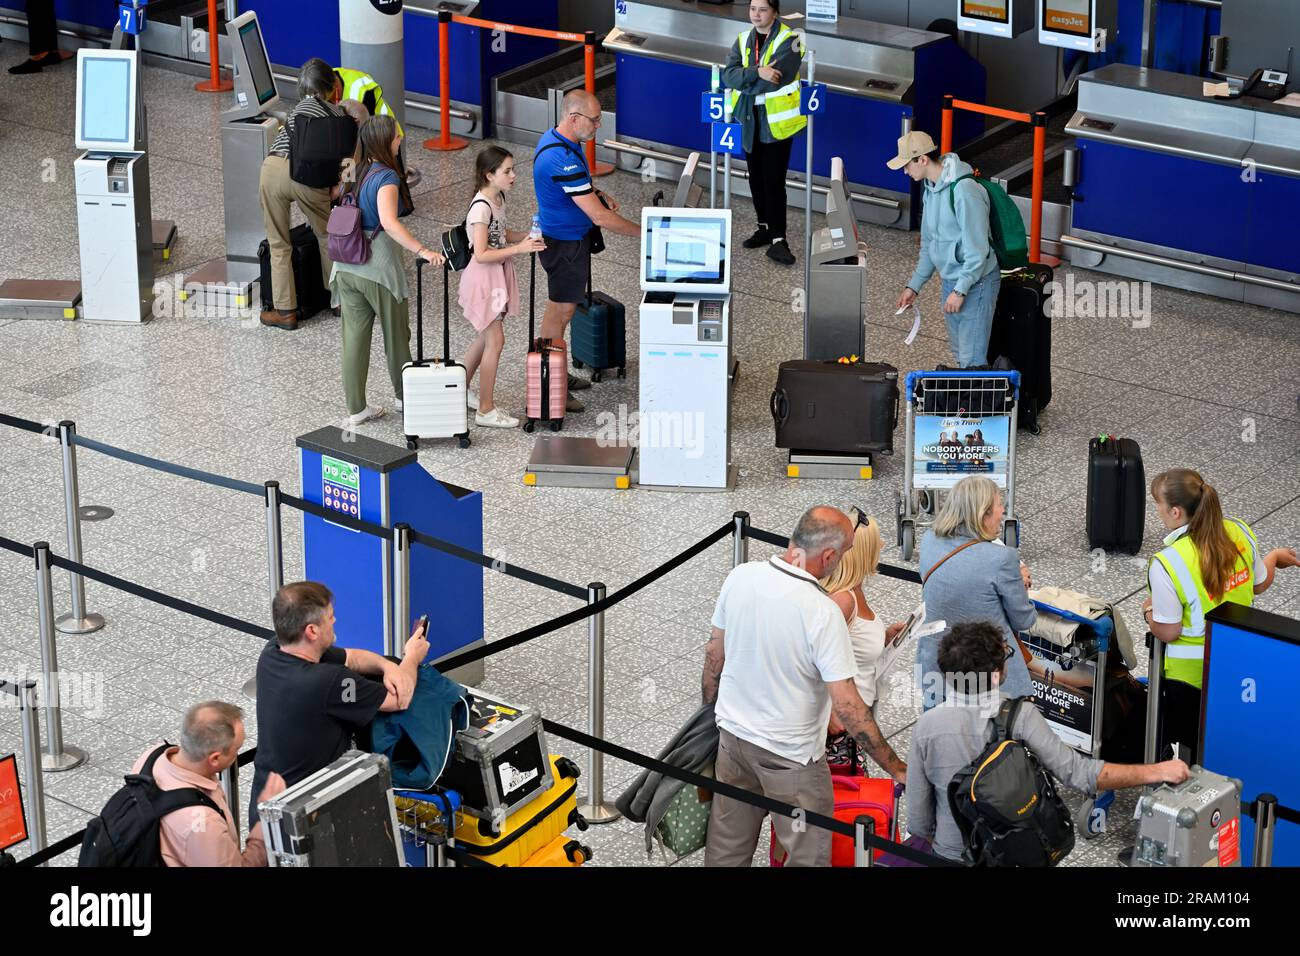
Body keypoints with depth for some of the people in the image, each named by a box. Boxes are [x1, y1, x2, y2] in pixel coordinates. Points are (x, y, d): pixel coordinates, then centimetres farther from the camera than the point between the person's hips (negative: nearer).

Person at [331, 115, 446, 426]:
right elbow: (388, 221, -31)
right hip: (378, 266, -7)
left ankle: (356, 407, 12)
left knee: (354, 336, 9)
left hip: (346, 267, 7)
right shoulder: (386, 177, -17)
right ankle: (404, 396, 29)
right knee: (396, 333, 13)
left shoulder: (356, 172, 8)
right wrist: (422, 250, -35)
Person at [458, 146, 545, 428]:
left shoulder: (499, 197, 4)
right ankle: (486, 410, 3)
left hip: (498, 276, 9)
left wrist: (526, 237, 4)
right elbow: (481, 254, -26)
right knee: (495, 340, -5)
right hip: (483, 278, -9)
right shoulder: (481, 207, -25)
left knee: (486, 336, 19)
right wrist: (519, 248, -27)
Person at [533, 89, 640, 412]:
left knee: (560, 309, 21)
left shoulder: (555, 137, 0)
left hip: (569, 237, 10)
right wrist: (644, 233, -23)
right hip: (565, 245, -10)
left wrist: (597, 195, 4)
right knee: (561, 312, 1)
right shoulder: (563, 160, -33)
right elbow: (600, 218, -31)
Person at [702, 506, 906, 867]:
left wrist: (710, 710, 21)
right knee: (808, 854, 9)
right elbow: (847, 706, -25)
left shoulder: (739, 578, -9)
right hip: (790, 753, -6)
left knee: (726, 850, 18)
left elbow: (714, 655, 4)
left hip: (732, 731, 6)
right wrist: (896, 768, -17)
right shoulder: (823, 612, -26)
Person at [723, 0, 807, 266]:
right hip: (750, 122, 6)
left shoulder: (789, 41, -9)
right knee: (756, 178, 13)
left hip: (777, 121, -6)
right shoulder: (744, 40, 9)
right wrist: (757, 72, -23)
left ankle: (778, 240, -7)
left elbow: (776, 80, -22)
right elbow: (728, 75, -6)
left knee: (774, 181, -9)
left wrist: (743, 81, -10)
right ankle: (765, 227, 27)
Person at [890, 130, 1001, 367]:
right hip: (949, 280, 9)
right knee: (959, 354, 15)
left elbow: (977, 248, -23)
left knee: (972, 361, -11)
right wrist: (914, 286, 13)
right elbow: (928, 243, 17)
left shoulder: (964, 190, -23)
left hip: (976, 282, -9)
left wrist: (960, 290, -22)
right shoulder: (931, 188, 7)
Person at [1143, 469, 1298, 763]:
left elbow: (1168, 632, -21)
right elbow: (1259, 585, 5)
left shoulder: (1166, 564, -29)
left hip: (1190, 671, -5)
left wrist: (1149, 611, 1)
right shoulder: (1240, 532, -13)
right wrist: (1275, 557, 27)